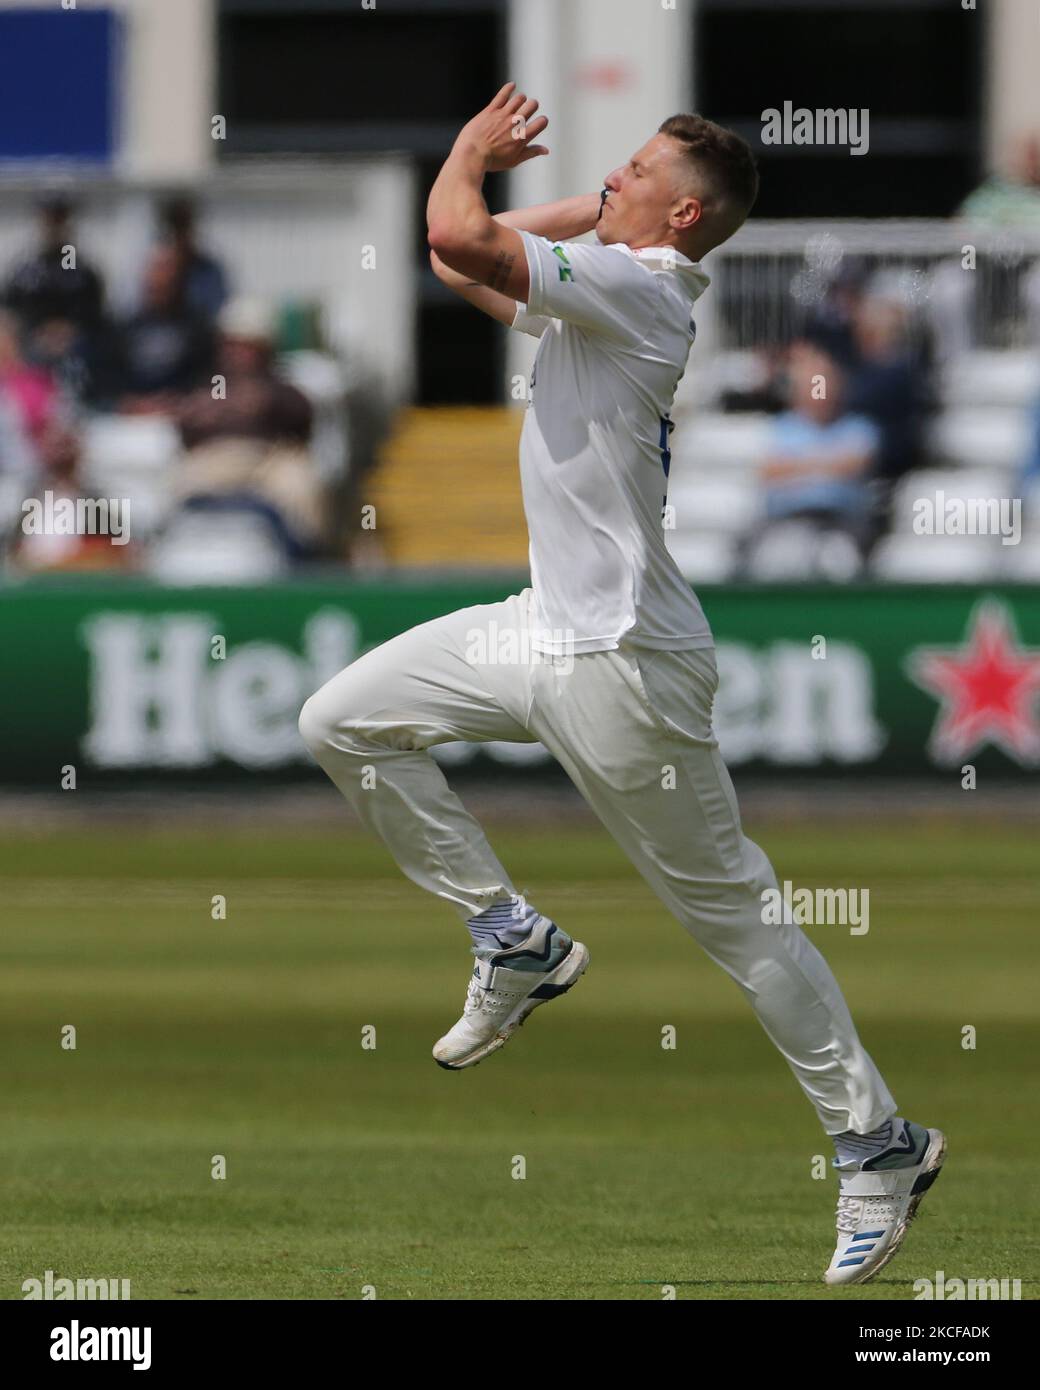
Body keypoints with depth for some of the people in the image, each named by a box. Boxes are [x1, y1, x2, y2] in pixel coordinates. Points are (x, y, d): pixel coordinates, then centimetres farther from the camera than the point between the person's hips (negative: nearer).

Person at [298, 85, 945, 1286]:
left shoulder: (639, 287, -16)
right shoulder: (598, 287, 13)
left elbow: (458, 236, -23)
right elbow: (460, 265, 24)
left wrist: (471, 154, -2)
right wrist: (593, 208, 16)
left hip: (622, 663, -9)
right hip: (544, 634, 9)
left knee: (731, 908, -4)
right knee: (343, 722, 9)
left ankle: (876, 1145, 4)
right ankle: (515, 944, 16)